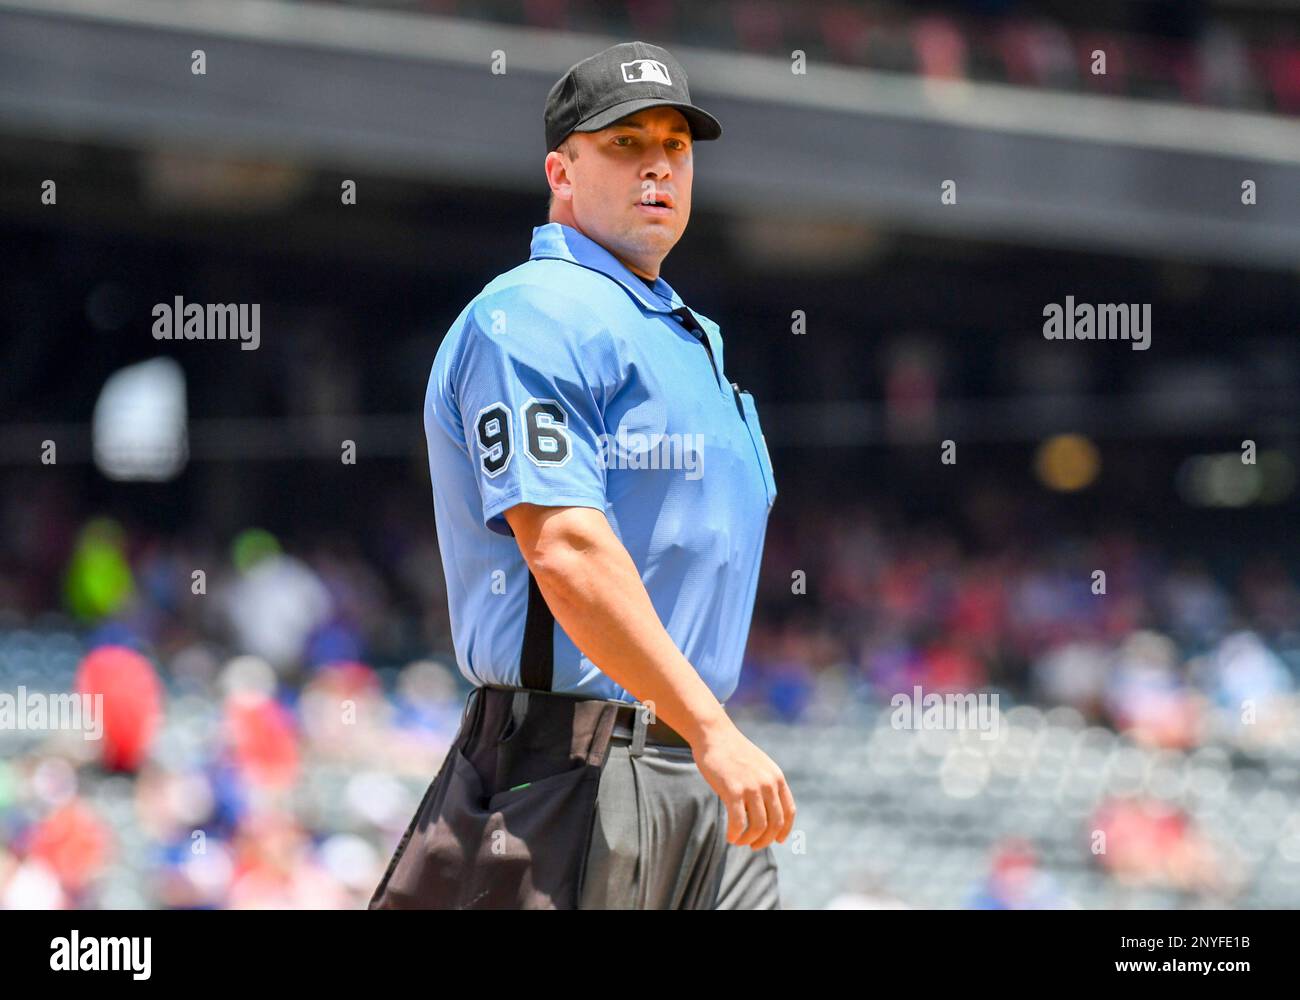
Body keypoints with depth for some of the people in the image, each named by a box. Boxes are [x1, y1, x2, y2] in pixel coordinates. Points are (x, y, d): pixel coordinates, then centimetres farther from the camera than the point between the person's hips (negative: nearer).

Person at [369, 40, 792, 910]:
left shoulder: (691, 338, 23)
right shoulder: (536, 317, -9)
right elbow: (563, 549, -21)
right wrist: (713, 731, -25)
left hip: (694, 773, 9)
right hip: (578, 770, -9)